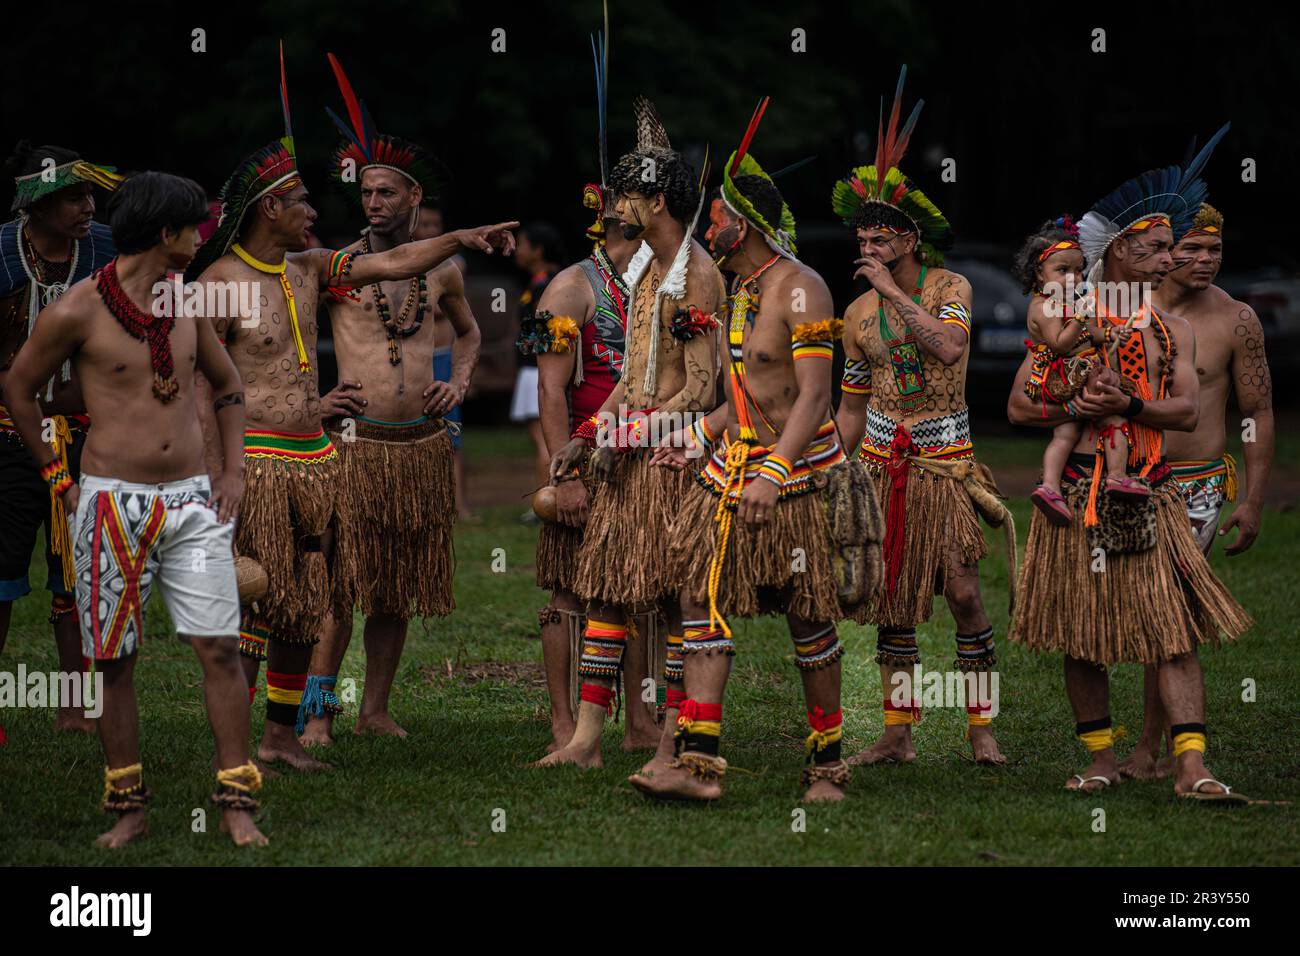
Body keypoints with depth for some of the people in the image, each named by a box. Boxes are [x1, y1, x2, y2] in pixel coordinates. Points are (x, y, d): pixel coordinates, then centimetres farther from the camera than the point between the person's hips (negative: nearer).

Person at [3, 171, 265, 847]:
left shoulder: (187, 303, 9)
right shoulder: (76, 312, -7)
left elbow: (226, 383, 24)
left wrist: (233, 470, 13)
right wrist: (58, 477, 4)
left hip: (193, 501, 4)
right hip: (113, 503, -4)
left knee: (220, 648, -5)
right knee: (115, 658, 3)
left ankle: (236, 805, -1)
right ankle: (128, 808, 12)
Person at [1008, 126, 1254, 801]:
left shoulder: (1172, 329, 12)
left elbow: (1186, 410, 0)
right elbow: (1019, 406, 2)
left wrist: (1128, 405, -16)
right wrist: (1082, 407, -13)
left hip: (1151, 491, 2)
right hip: (1080, 487, -2)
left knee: (1177, 628, -9)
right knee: (1081, 634, 3)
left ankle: (1190, 767, -13)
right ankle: (1101, 759, 16)